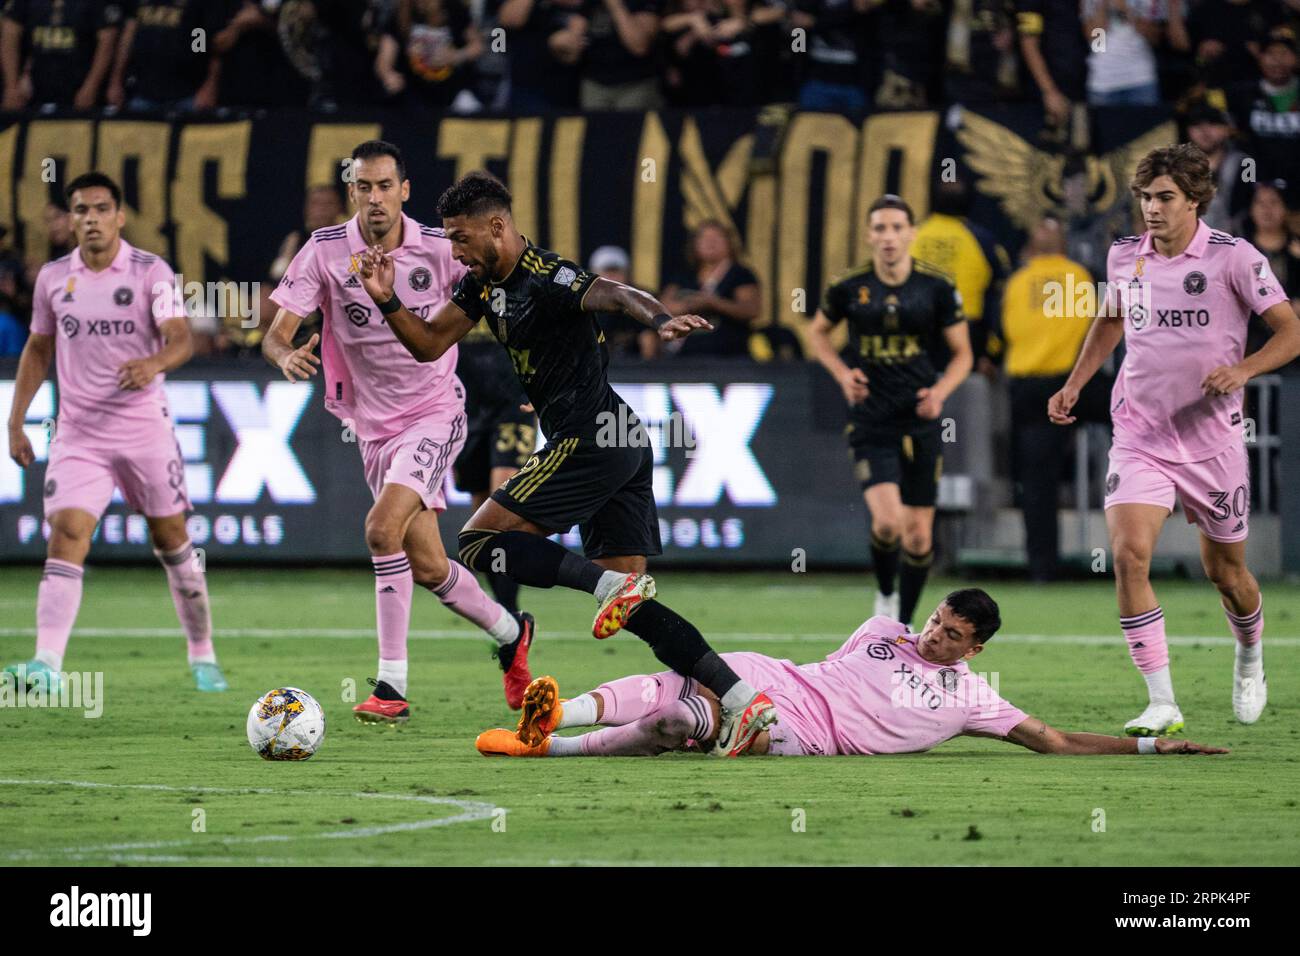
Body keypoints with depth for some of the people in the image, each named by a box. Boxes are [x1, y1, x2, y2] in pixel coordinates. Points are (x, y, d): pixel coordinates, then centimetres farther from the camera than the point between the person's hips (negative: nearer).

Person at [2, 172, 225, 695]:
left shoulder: (151, 272, -5)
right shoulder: (53, 278, 6)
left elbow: (180, 339, -15)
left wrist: (154, 363, -38)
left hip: (145, 430, -1)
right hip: (78, 433, 1)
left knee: (171, 541, 8)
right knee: (66, 536, -16)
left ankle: (203, 656, 26)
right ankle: (46, 666, -26)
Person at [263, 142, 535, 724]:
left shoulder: (440, 250, -12)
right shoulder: (325, 251, -9)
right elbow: (277, 334, -13)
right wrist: (286, 356, -35)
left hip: (435, 413, -3)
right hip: (374, 426, 3)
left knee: (383, 527, -25)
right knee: (427, 568, 7)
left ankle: (392, 686, -21)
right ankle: (510, 633, 37)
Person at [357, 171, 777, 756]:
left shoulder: (546, 279, -14)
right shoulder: (483, 283, 14)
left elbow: (616, 295, -31)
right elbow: (429, 345, 21)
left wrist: (659, 319, -51)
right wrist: (388, 301, 4)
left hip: (589, 439, -10)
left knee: (479, 542, -7)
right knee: (631, 606, 5)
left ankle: (609, 584, -20)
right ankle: (743, 703, -4)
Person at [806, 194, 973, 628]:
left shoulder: (937, 287, -3)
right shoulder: (848, 288, -3)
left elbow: (962, 353, 6)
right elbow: (818, 331, 16)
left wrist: (940, 391, -12)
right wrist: (842, 373, -1)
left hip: (921, 423, 1)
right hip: (871, 424, -1)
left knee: (918, 534, 4)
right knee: (888, 521, -19)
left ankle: (904, 624, 22)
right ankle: (885, 594, 10)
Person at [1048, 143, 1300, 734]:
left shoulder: (1233, 258, -10)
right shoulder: (1124, 258, 3)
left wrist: (1242, 371, -24)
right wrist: (1073, 386, 14)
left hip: (1212, 440, -2)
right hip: (1139, 437, 2)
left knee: (1225, 572, 11)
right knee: (1128, 554, -19)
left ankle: (1249, 661, 45)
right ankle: (1162, 705, -17)